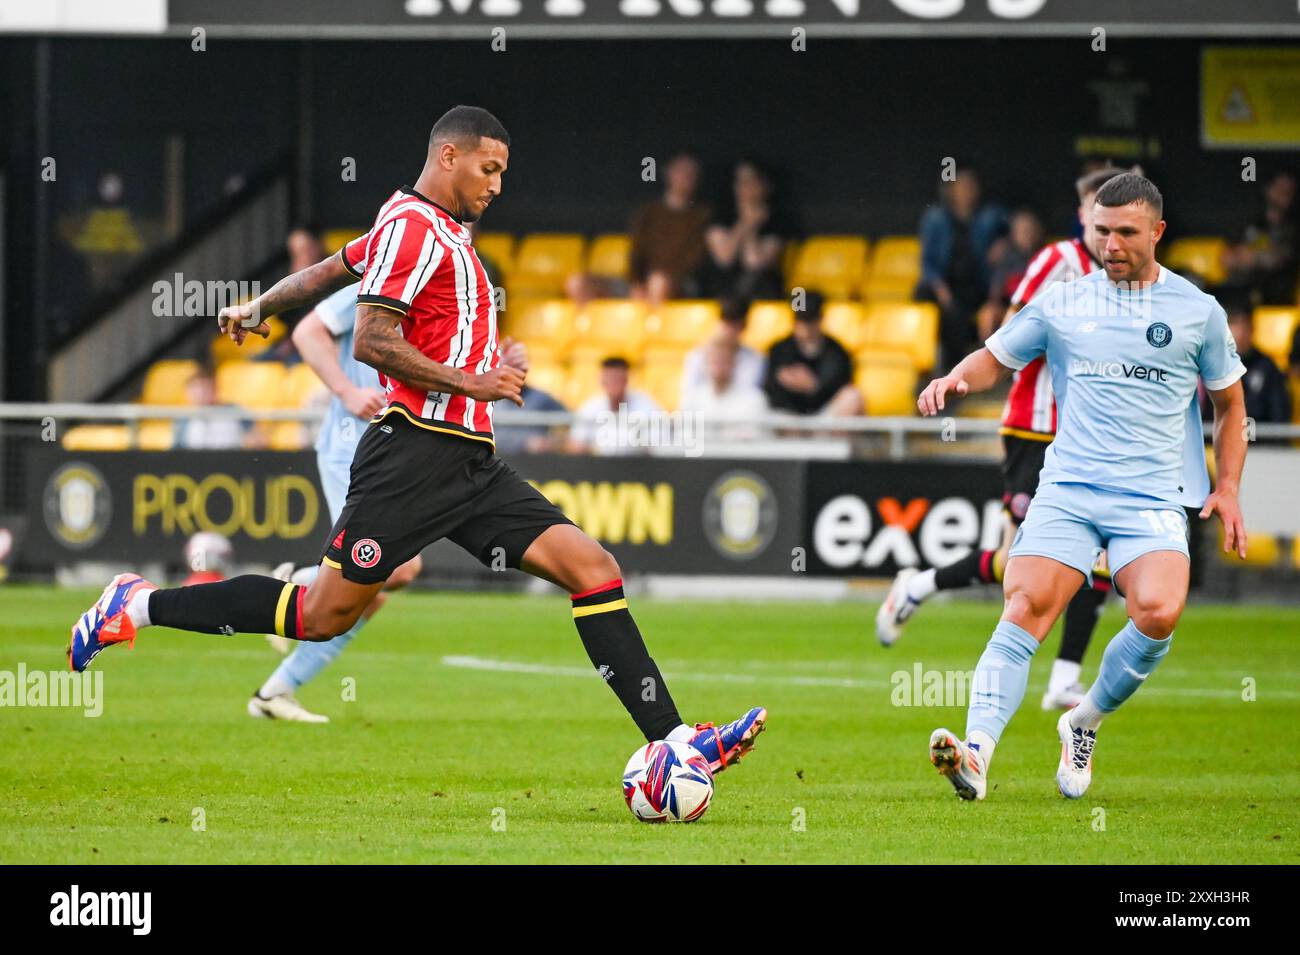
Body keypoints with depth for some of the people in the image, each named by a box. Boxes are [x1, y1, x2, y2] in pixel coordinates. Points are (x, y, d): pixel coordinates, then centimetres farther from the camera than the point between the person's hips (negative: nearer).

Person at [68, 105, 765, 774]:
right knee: (324, 616, -6)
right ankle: (140, 606, 8)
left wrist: (257, 309, 45)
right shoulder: (413, 227, -9)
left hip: (470, 466, 9)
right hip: (416, 455, -9)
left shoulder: (435, 229, 20)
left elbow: (326, 271, 31)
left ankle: (669, 739, -10)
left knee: (593, 567, -4)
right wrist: (470, 382, -17)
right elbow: (371, 342, -18)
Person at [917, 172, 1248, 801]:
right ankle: (976, 754, -30)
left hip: (1154, 499, -1)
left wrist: (1227, 489, 10)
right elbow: (996, 358, 22)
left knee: (1158, 614, -25)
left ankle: (1085, 723, 2)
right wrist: (954, 380, 0)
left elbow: (1229, 403, 20)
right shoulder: (1061, 305, 11)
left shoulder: (1198, 312, 9)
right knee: (1025, 609, -20)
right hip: (1067, 489, 1)